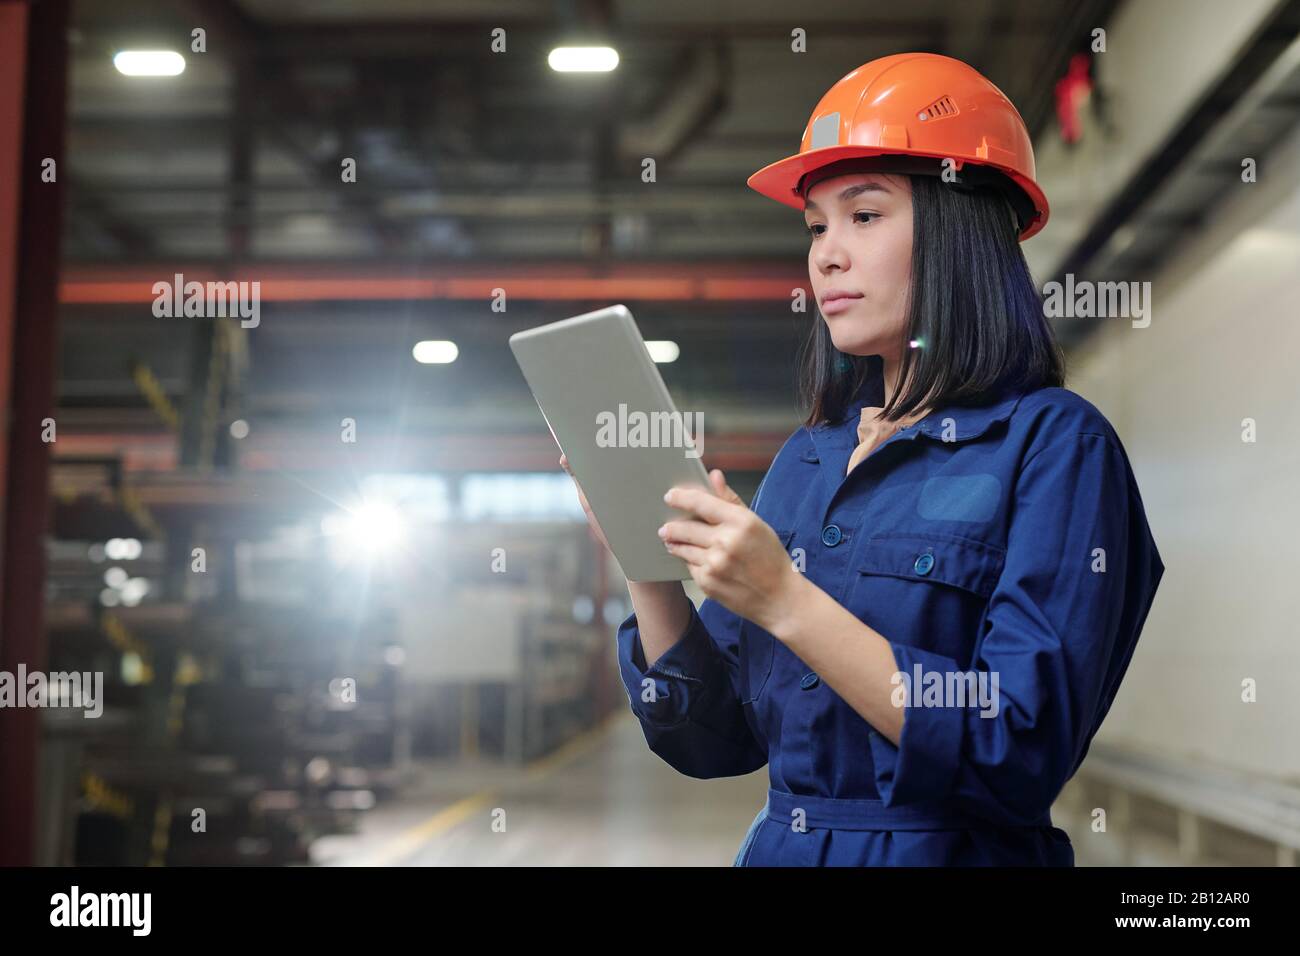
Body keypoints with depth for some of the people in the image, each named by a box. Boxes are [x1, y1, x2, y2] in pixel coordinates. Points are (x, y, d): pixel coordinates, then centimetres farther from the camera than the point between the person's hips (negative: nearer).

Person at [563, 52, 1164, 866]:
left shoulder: (1052, 443, -7)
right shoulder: (806, 460, 10)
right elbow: (714, 739, 9)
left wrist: (785, 605, -19)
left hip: (953, 847, -4)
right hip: (781, 847, 4)